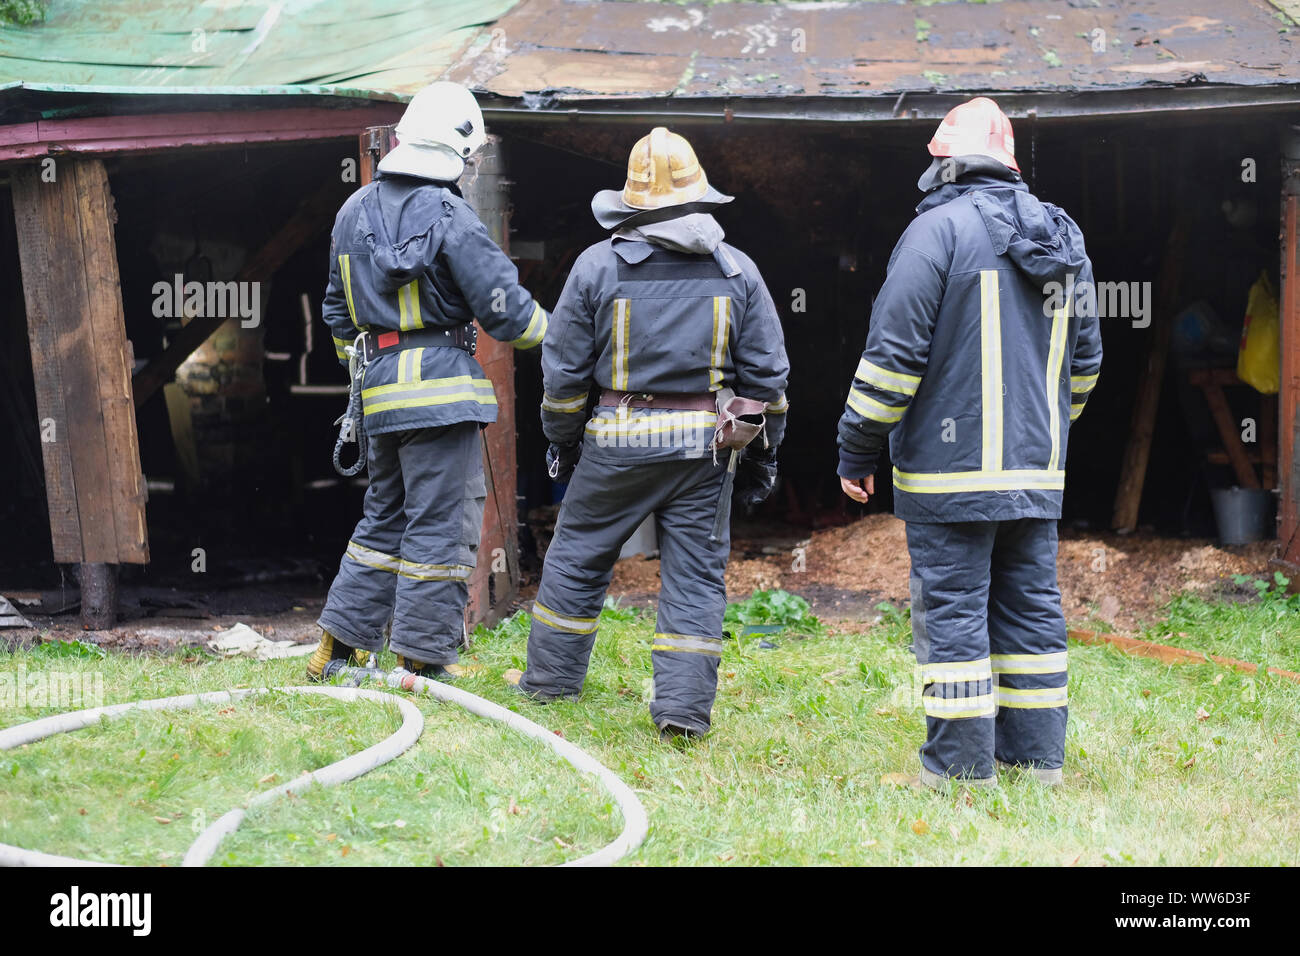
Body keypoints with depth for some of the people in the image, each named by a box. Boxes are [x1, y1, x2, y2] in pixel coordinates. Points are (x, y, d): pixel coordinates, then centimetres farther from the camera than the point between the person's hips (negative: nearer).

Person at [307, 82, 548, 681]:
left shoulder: (355, 211, 10)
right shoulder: (451, 217, -13)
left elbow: (338, 311, 20)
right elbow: (505, 309, -10)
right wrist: (550, 332, 9)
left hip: (380, 386, 7)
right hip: (442, 385, -7)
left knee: (386, 515, 19)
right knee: (442, 522, 1)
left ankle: (338, 643, 21)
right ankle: (423, 660, 5)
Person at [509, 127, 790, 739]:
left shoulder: (598, 265, -4)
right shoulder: (738, 271, 3)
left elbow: (563, 371, 0)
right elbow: (767, 374, 5)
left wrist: (561, 443, 13)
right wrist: (761, 455, 13)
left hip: (617, 439, -1)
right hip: (704, 445, 1)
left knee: (578, 556, 15)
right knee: (695, 573, 6)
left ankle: (550, 678, 27)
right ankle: (684, 707, 4)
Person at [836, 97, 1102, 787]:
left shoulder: (939, 227, -10)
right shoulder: (1063, 238, 13)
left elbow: (894, 351, -13)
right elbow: (1084, 359, 20)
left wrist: (857, 447, -6)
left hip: (951, 470, -7)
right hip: (1036, 471, 7)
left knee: (952, 607, -1)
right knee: (1031, 605, 12)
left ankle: (962, 767, 3)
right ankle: (1037, 756, 19)